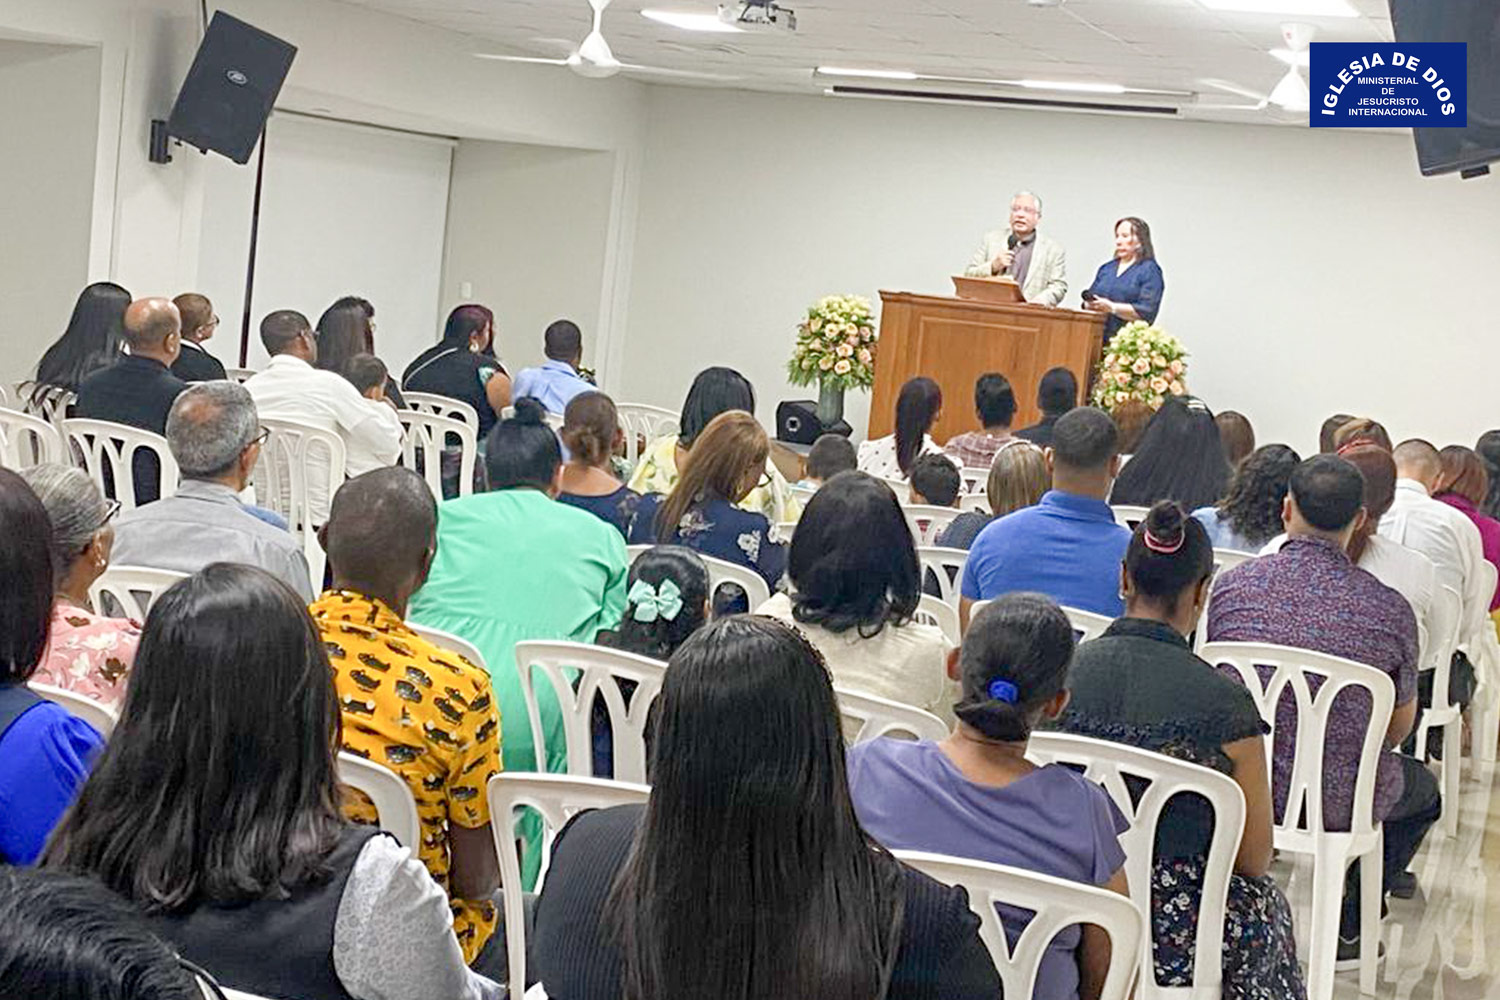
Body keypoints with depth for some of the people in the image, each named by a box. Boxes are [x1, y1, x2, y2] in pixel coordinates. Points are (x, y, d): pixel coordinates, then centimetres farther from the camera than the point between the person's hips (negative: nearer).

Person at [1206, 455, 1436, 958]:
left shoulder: (1231, 585, -9)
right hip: (1339, 800, -3)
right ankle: (1350, 923, 35)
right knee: (1422, 787, 31)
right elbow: (1399, 726, 1)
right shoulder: (1390, 609, -14)